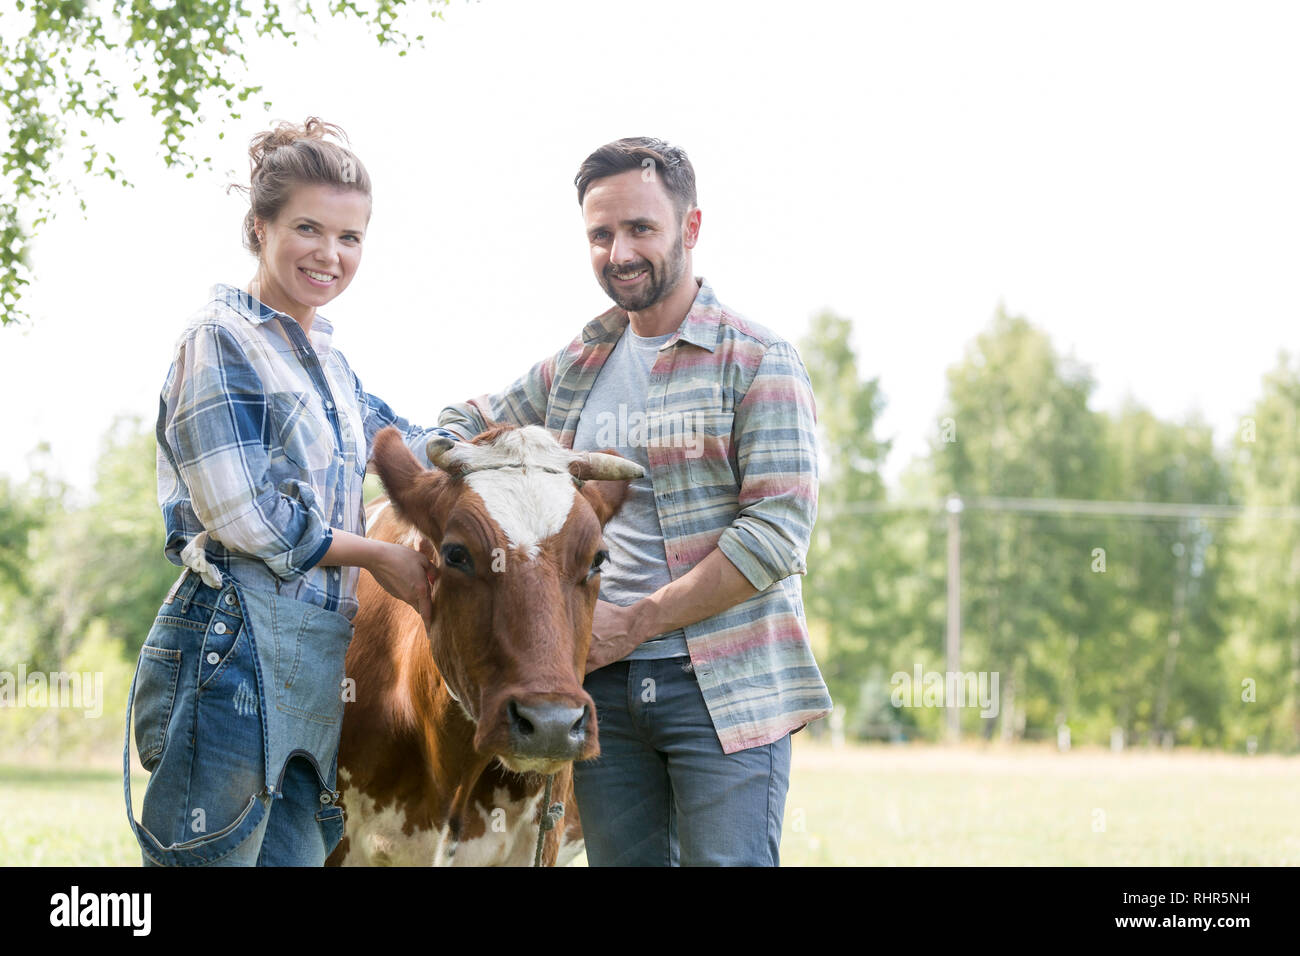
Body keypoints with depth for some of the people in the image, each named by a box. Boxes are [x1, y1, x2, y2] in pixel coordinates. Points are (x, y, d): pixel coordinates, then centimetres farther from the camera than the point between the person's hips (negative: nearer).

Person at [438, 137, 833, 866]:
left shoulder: (759, 361, -4)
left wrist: (635, 624, -13)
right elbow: (467, 424, 29)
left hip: (723, 687, -5)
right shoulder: (575, 367, 15)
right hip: (603, 686, 5)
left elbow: (777, 533, -12)